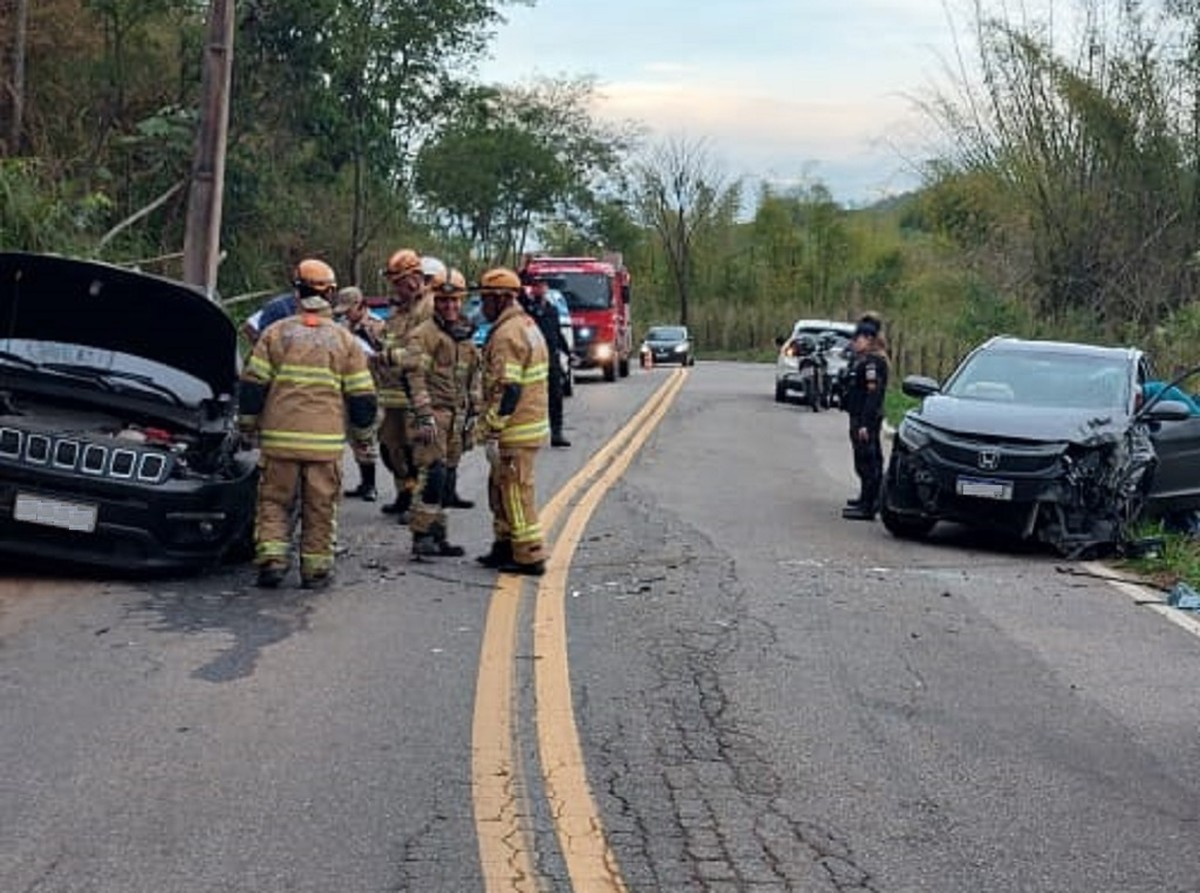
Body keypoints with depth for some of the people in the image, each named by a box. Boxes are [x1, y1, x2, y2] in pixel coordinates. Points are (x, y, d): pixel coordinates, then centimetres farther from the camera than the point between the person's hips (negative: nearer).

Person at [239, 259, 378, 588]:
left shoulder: (276, 333, 2)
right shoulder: (344, 340, 4)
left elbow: (253, 384, 2)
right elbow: (362, 396, 6)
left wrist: (248, 423, 13)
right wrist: (363, 432, 18)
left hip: (279, 438, 0)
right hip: (326, 442, 0)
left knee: (274, 502, 10)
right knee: (320, 508, 7)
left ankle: (271, 559, 0)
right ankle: (316, 569, 11)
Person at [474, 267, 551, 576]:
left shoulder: (507, 335, -18)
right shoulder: (526, 325, 15)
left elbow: (507, 390, -24)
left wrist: (493, 432, -21)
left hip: (516, 431, -10)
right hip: (530, 421, 10)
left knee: (516, 491, -3)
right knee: (501, 488, 19)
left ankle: (529, 557, 2)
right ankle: (505, 547, 28)